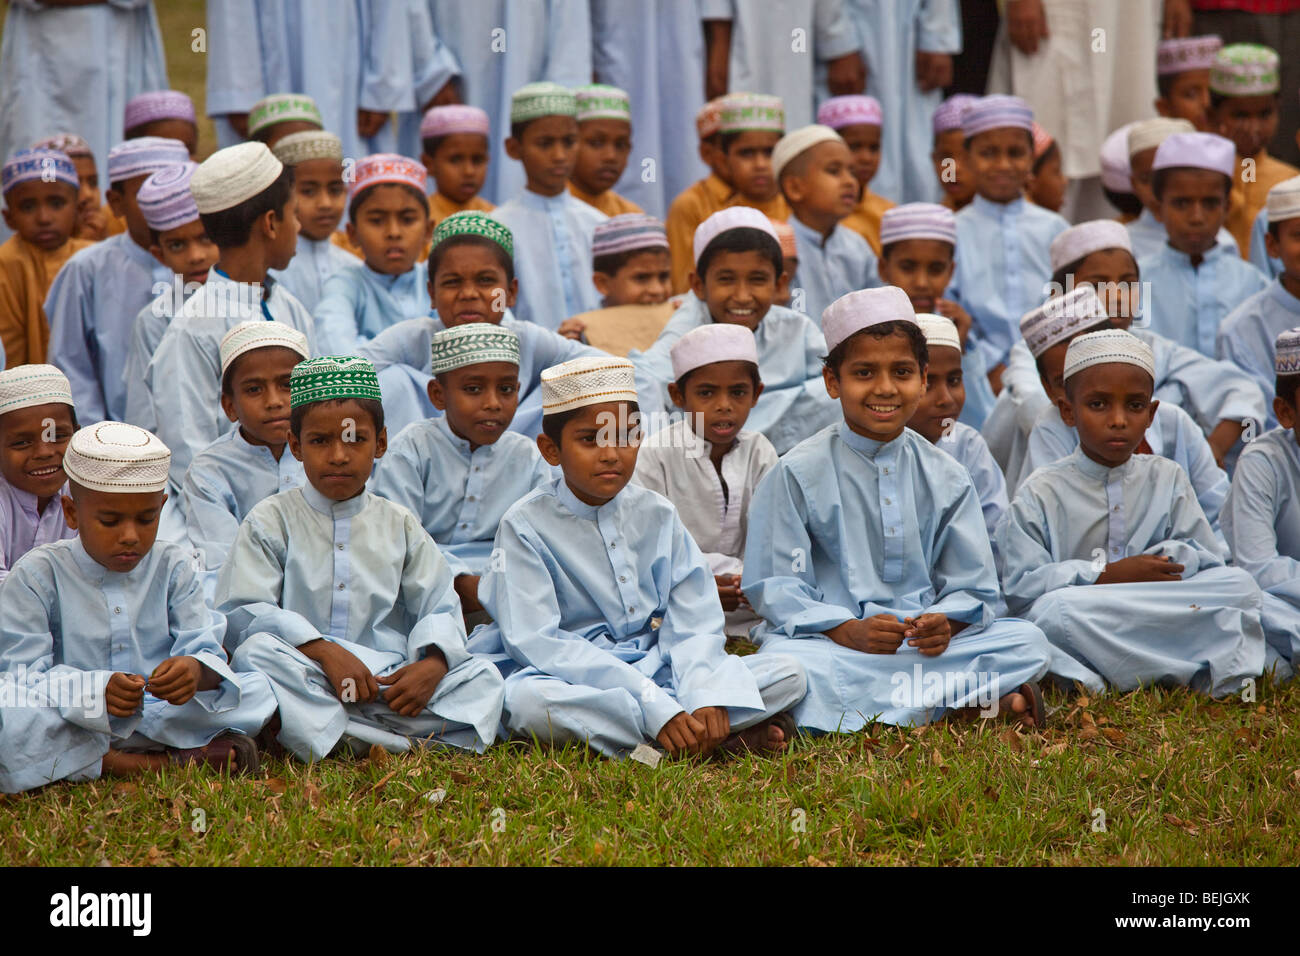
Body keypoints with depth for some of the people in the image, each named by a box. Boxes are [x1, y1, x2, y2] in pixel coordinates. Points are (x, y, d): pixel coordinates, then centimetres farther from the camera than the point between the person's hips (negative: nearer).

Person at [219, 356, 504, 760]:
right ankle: (407, 741, -41)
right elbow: (242, 613, -6)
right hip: (306, 676, -3)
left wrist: (434, 661, -15)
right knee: (258, 651, -34)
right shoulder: (270, 520, 6)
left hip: (389, 679, 3)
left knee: (482, 678, -18)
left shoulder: (399, 525, 15)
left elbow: (439, 607, 9)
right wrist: (324, 651, -20)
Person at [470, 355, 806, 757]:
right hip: (580, 683, -3)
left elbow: (693, 623, 2)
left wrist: (709, 695, -22)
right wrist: (653, 705, -25)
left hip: (660, 671, 3)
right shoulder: (526, 526, -5)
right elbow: (538, 643, -16)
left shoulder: (657, 516, 9)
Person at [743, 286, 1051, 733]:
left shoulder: (945, 478, 10)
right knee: (787, 666, -38)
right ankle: (983, 693, -30)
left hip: (924, 642, 3)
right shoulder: (798, 474, 1)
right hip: (829, 640, -2)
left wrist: (944, 624, -16)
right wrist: (848, 631, -21)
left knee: (1027, 641, -18)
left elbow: (973, 590, 8)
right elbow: (777, 587, -5)